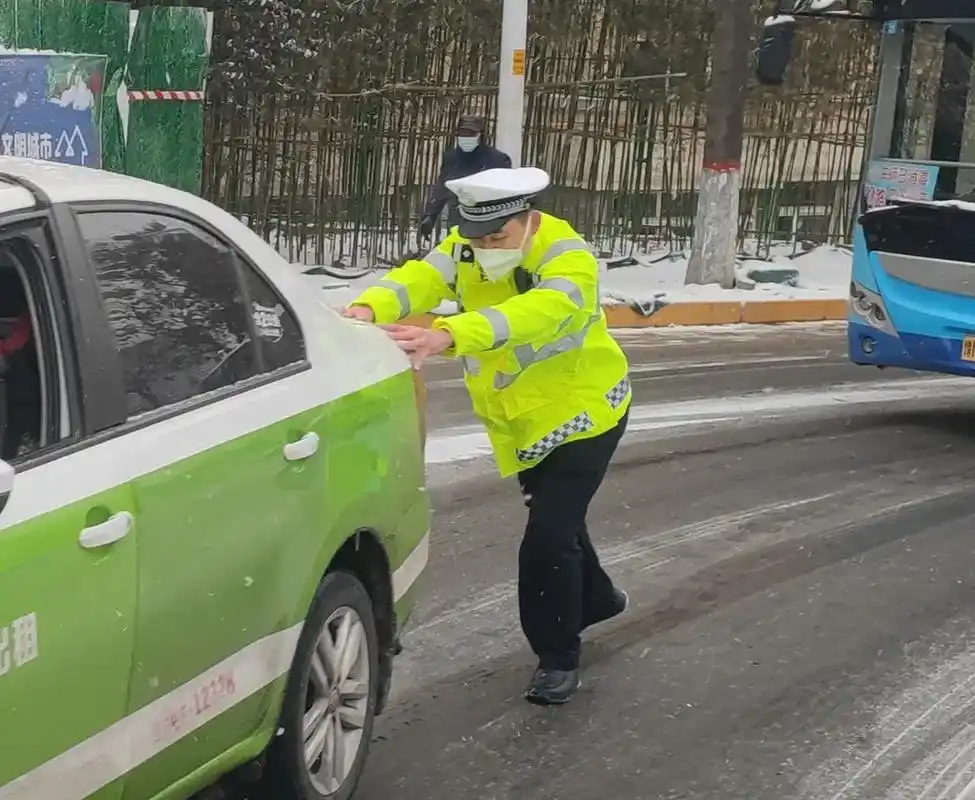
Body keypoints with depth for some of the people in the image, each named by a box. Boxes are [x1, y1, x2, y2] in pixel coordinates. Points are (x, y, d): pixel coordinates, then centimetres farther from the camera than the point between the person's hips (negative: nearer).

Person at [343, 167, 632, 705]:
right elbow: (421, 278, -29)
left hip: (582, 412, -7)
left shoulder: (567, 258, -29)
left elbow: (536, 312, -49)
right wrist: (370, 308, -52)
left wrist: (448, 336, -64)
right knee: (555, 519, 24)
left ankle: (558, 657, 4)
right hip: (521, 420, 7)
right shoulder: (465, 247, -11)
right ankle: (594, 597, 52)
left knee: (548, 536, -14)